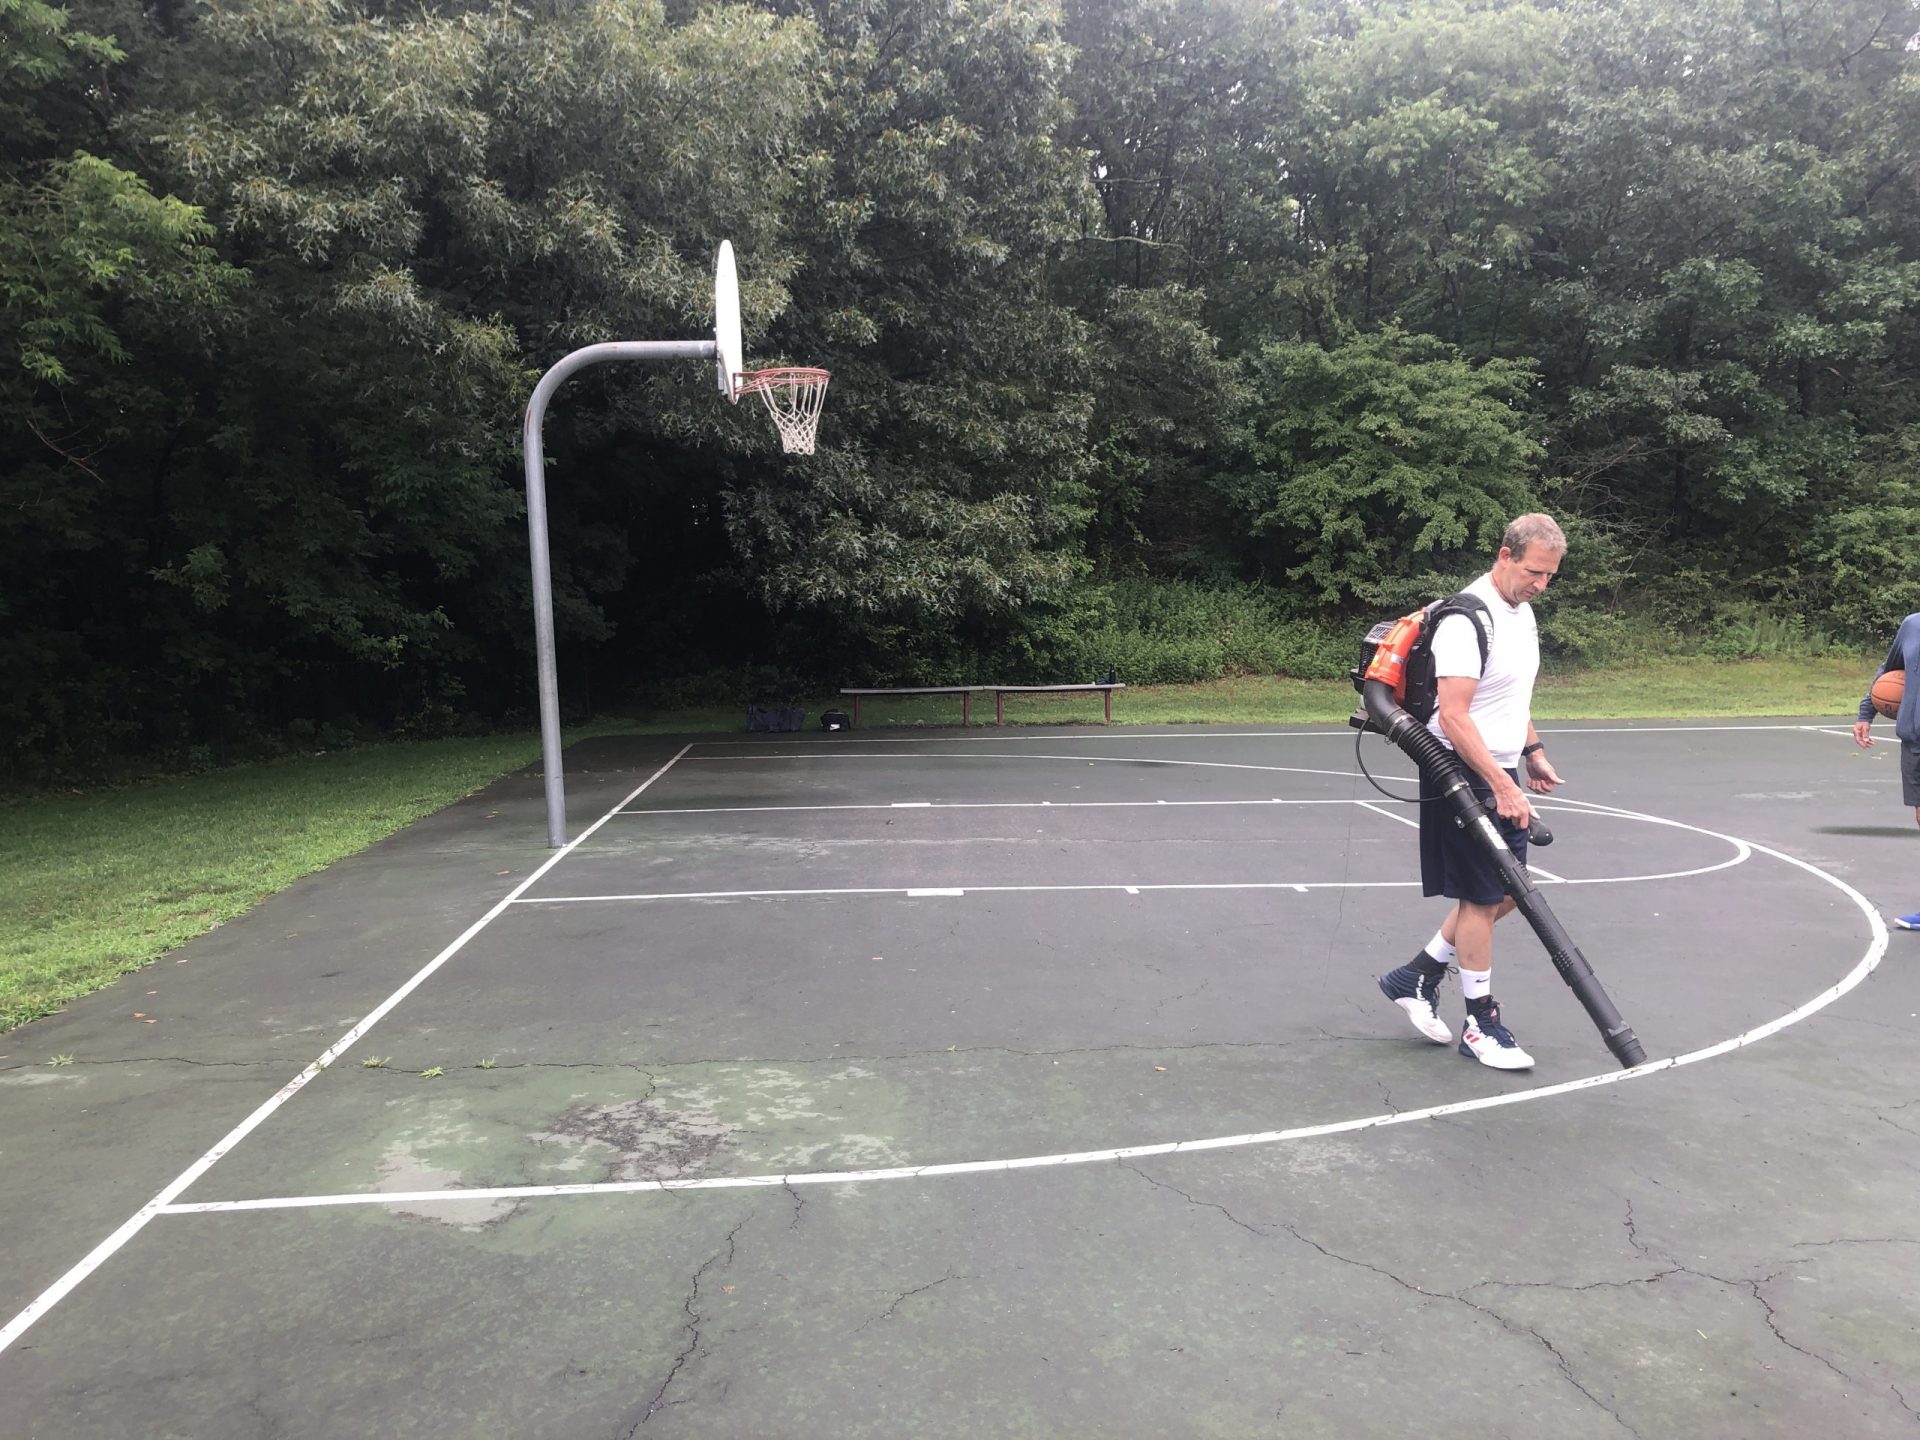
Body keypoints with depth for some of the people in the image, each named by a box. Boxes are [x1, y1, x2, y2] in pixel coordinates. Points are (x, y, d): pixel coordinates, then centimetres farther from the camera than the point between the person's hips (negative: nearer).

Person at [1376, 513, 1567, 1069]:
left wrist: (1533, 751, 21)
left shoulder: (1522, 612, 11)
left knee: (1505, 894, 12)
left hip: (1501, 775, 9)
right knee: (1480, 898, -1)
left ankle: (1416, 977, 25)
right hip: (1463, 777, -9)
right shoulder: (1468, 619, -20)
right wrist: (1502, 788, -26)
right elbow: (1453, 717, -25)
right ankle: (1481, 1024, 12)